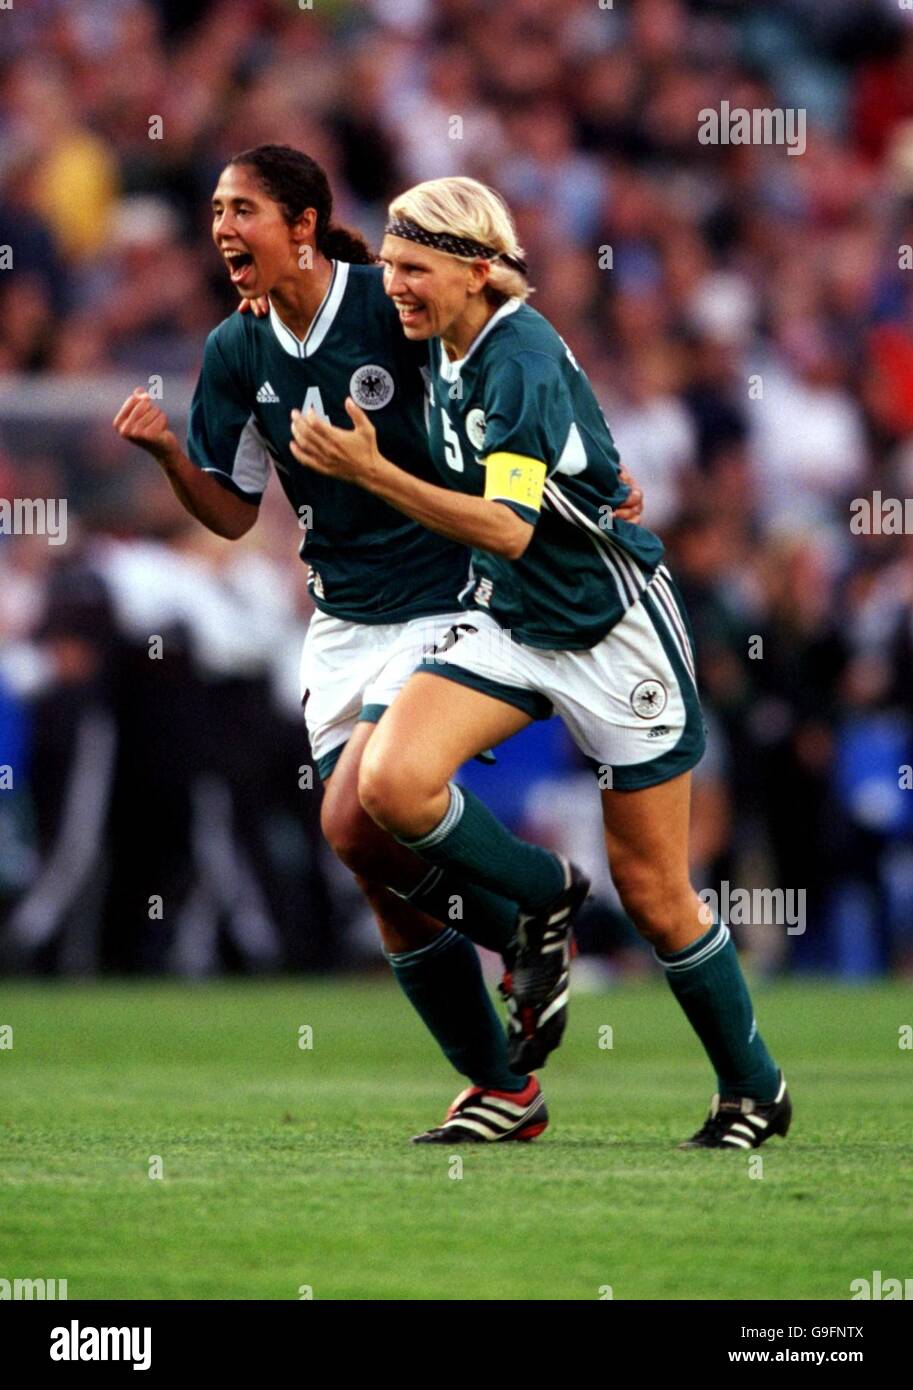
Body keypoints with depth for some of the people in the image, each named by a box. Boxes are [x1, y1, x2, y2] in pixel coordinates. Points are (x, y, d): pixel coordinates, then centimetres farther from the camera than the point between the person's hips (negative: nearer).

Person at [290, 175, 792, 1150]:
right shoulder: (447, 346, 2)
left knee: (652, 892, 0)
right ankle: (543, 899, 5)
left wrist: (371, 473, -39)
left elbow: (509, 527, -34)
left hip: (612, 631, -7)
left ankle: (754, 1090, 19)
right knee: (392, 778, -20)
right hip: (509, 624, 7)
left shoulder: (523, 362, -23)